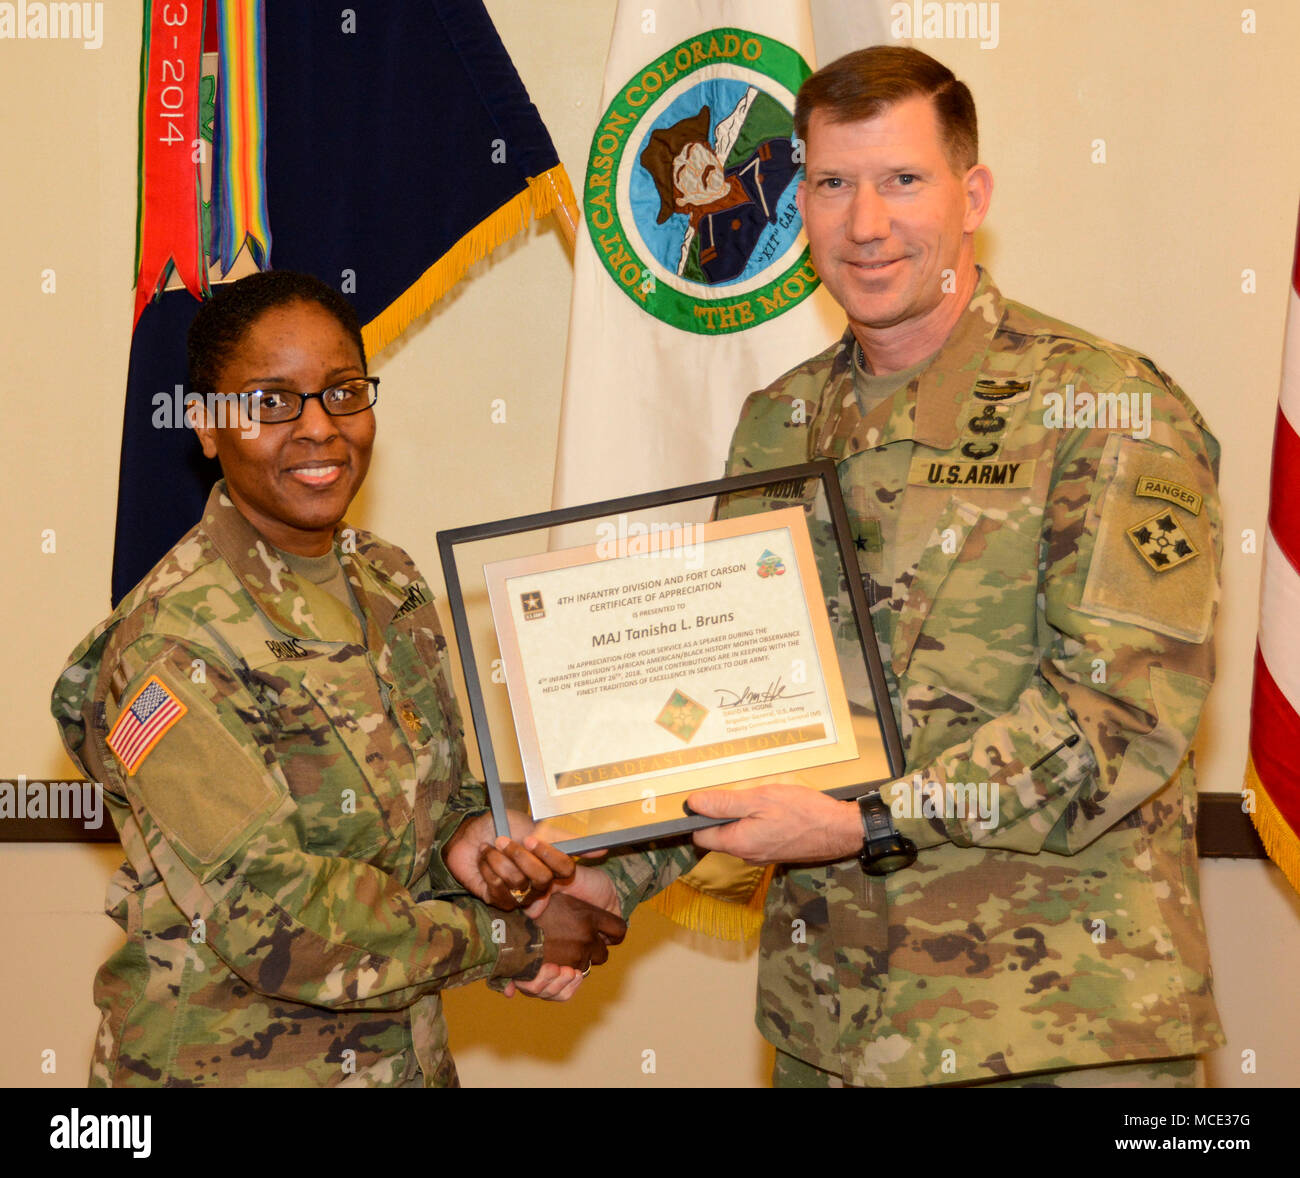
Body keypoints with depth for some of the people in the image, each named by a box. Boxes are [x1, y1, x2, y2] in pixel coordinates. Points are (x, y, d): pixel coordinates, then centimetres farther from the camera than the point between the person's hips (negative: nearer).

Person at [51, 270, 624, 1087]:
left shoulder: (390, 582, 2)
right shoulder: (173, 645, -21)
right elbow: (273, 919, -23)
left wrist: (466, 841, -13)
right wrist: (514, 938, -17)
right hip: (229, 1062, -6)